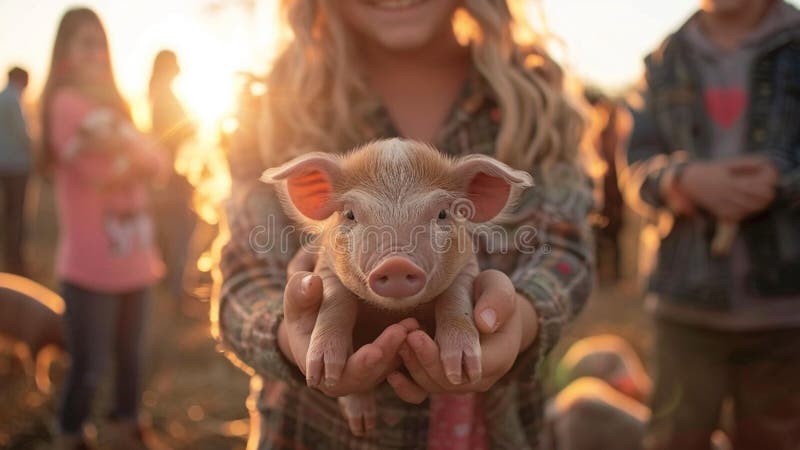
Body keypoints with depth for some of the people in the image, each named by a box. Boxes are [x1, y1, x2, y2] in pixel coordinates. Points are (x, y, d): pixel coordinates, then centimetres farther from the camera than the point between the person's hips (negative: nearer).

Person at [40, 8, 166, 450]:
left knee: (129, 354, 14)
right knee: (88, 366, 0)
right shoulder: (66, 103, -8)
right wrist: (133, 152, -4)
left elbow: (154, 162, 1)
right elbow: (104, 172, -18)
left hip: (133, 257, 7)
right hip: (91, 263, -7)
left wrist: (121, 146, -15)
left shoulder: (111, 103, 16)